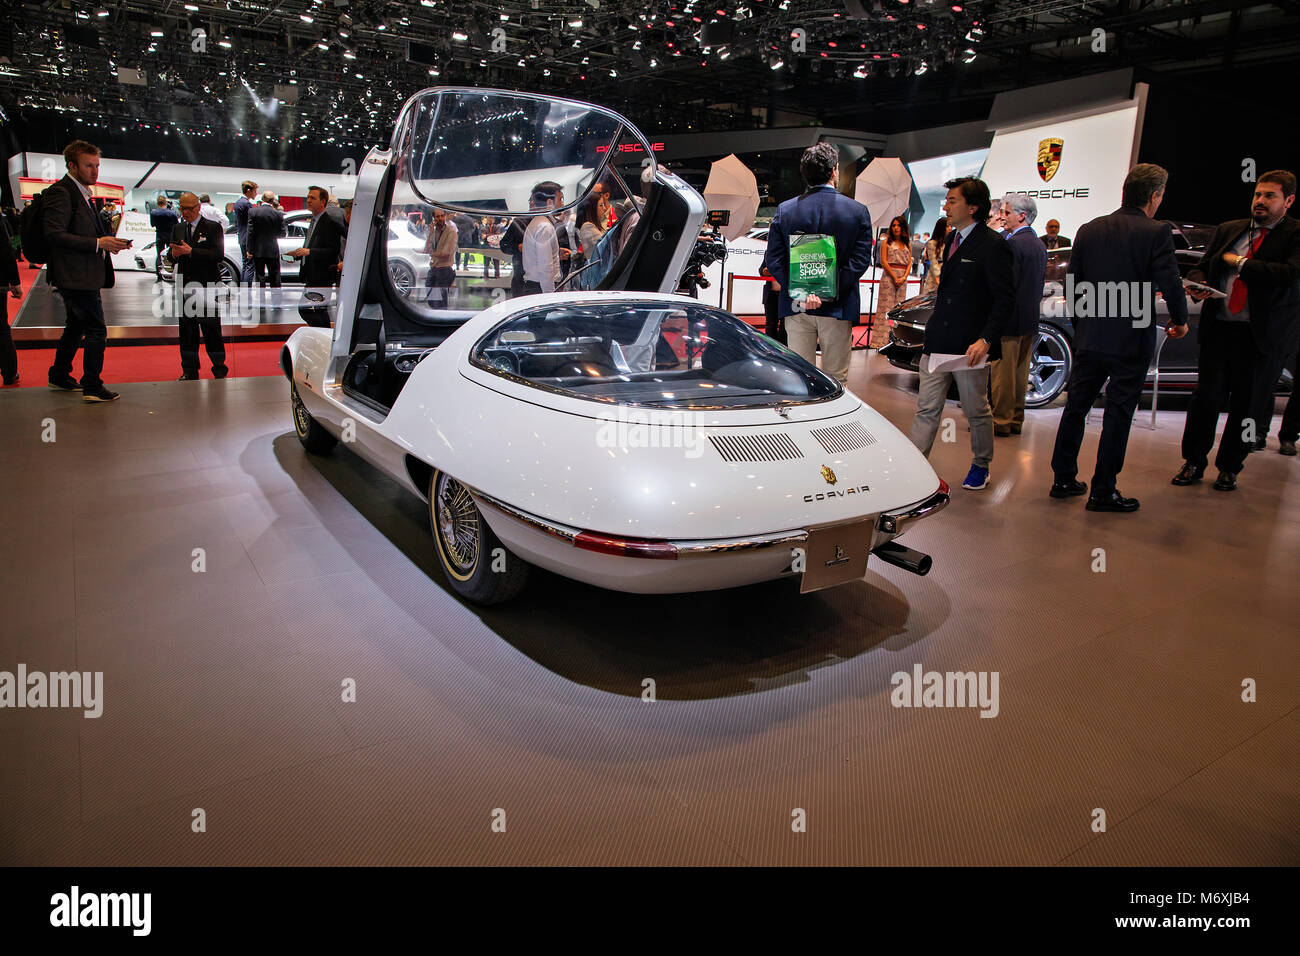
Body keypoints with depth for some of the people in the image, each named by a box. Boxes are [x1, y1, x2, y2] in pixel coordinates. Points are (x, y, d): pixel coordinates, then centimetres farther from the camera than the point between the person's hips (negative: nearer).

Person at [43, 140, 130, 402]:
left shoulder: (82, 193, 17)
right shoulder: (60, 192, -13)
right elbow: (54, 234, -22)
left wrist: (109, 242, 6)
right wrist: (97, 243, -24)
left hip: (82, 276, 11)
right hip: (76, 276, -11)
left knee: (76, 326, 21)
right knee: (96, 331, -8)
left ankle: (59, 375, 34)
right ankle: (92, 387, -2)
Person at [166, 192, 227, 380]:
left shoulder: (213, 227, -2)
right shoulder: (178, 228, 16)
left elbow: (219, 255, -13)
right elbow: (170, 255, 14)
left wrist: (191, 251, -19)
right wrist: (174, 254, -9)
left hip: (206, 287, -5)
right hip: (184, 287, 5)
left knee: (211, 330, -2)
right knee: (186, 330, 8)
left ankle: (219, 369, 9)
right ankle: (189, 371, 15)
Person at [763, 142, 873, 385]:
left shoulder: (784, 210, 3)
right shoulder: (858, 211, -1)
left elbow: (773, 260, -3)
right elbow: (860, 261, -9)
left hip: (797, 309, 2)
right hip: (837, 309, -1)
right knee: (836, 381, 6)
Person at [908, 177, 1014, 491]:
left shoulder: (992, 245, -11)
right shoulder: (952, 239, 13)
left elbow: (1005, 299, -13)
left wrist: (985, 339, -23)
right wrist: (934, 328, 16)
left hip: (969, 347, -6)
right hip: (938, 343, 7)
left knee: (977, 411, 9)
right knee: (927, 408, 4)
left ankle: (981, 466, 27)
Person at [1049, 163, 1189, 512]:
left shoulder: (1088, 230, 4)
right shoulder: (1157, 232, -9)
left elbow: (1072, 286, 7)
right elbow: (1170, 285, -14)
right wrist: (1179, 321, 4)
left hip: (1088, 339, 4)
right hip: (1132, 340, -4)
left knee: (1076, 407, 13)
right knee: (1118, 414, 3)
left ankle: (1063, 479, 21)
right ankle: (1102, 492, 9)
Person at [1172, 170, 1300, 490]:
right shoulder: (1228, 230, 13)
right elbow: (1201, 267, 16)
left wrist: (1239, 262, -8)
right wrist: (1198, 287, -7)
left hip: (1263, 335, -2)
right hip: (1219, 329, 3)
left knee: (1247, 405, 5)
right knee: (1206, 398, 2)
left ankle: (1229, 468, 19)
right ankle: (1194, 463, 15)